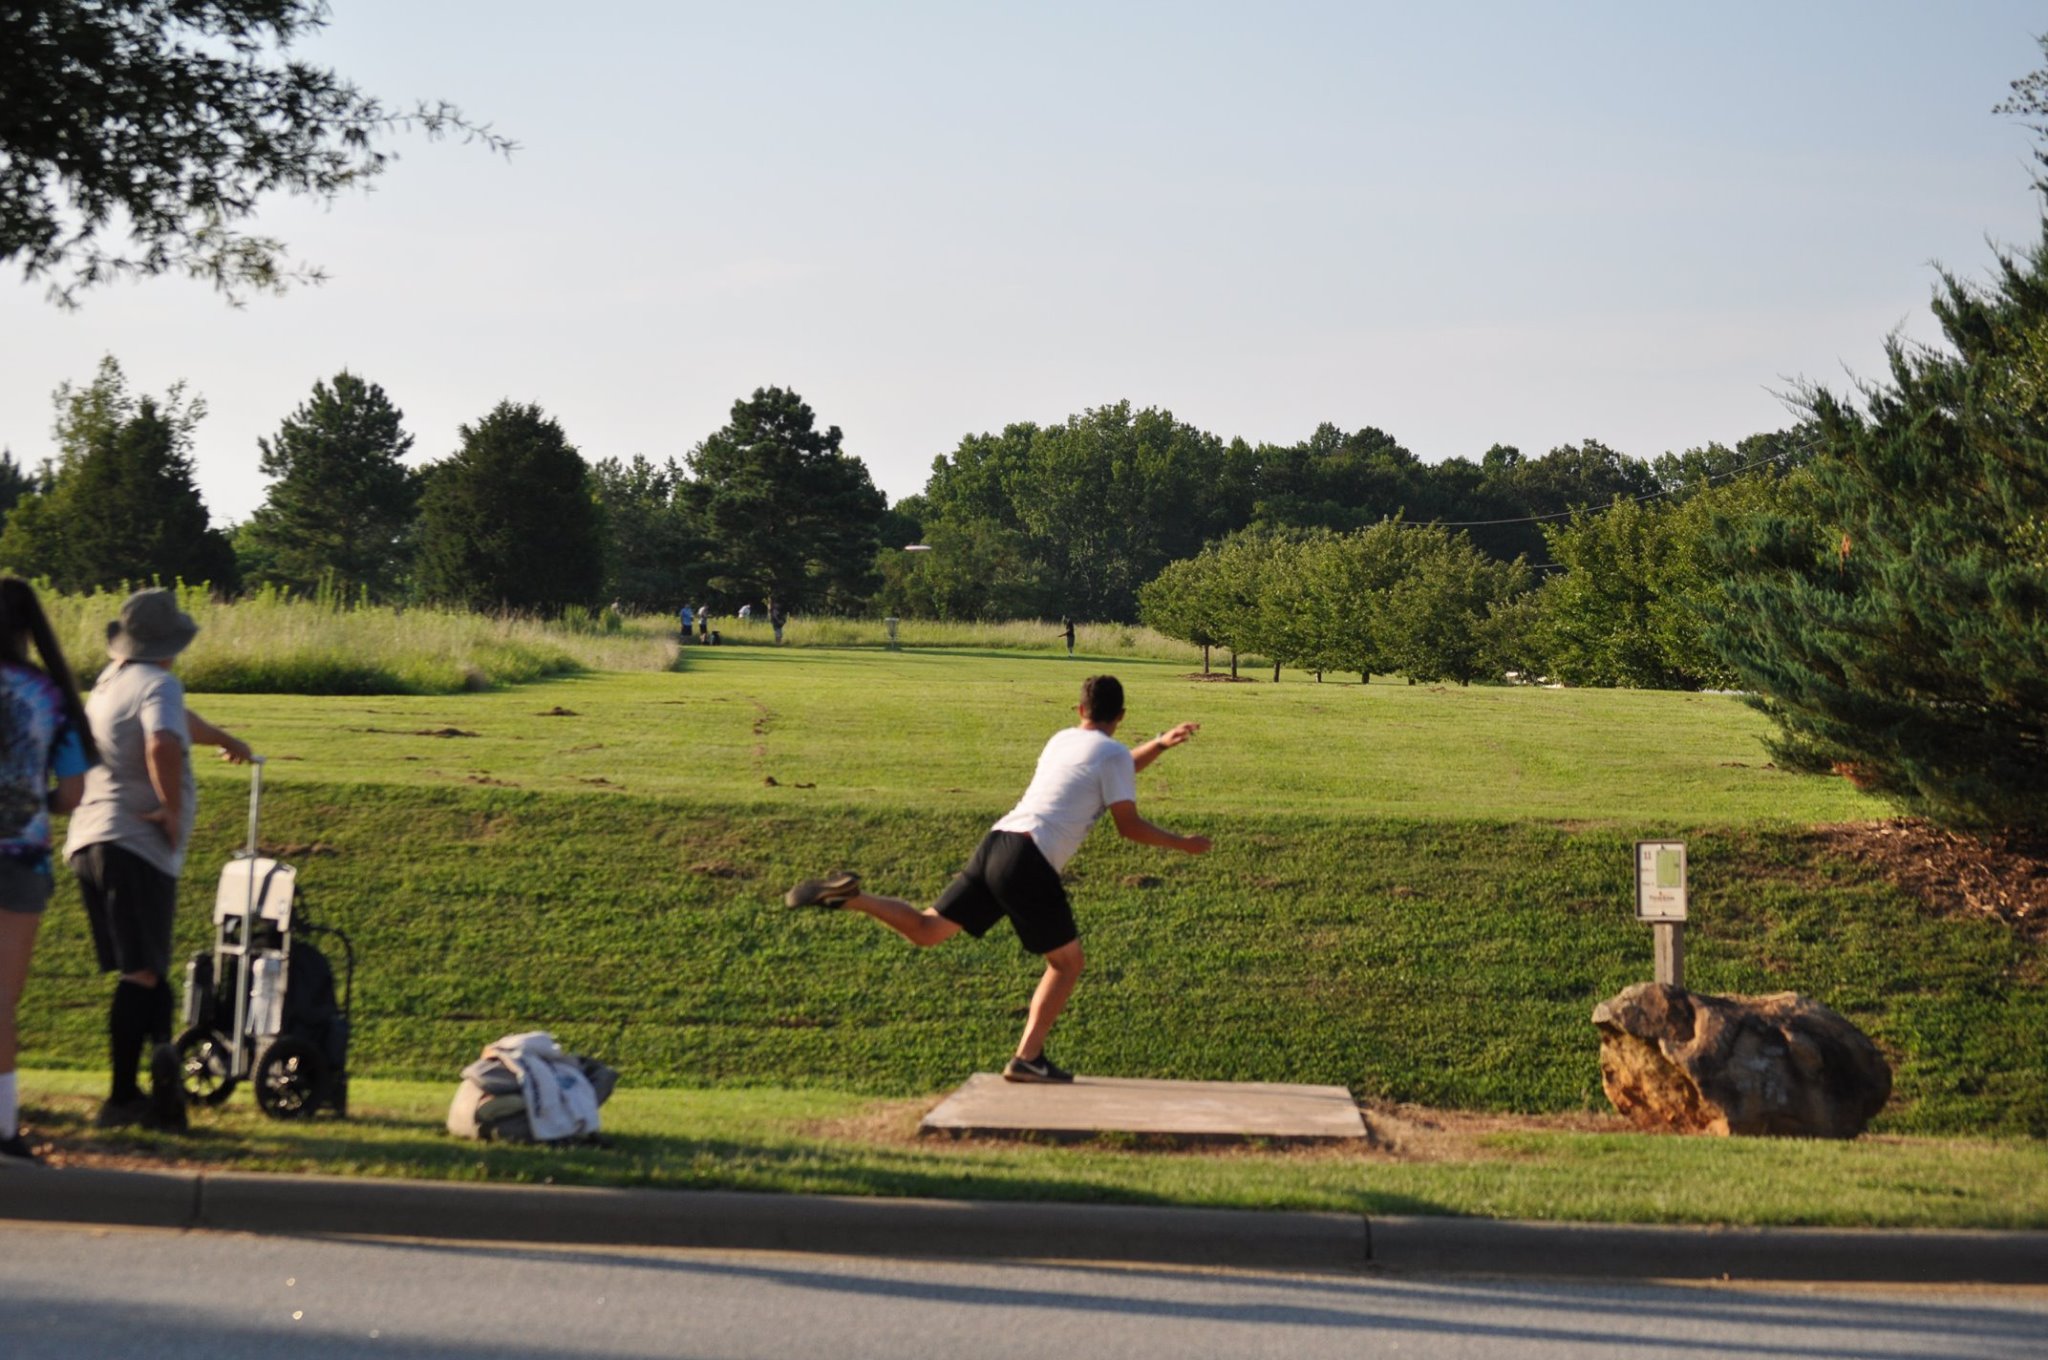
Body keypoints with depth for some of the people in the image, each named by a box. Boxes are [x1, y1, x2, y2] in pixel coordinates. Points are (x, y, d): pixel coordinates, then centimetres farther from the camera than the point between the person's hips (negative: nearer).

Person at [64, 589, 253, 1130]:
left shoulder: (111, 680, 19)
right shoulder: (157, 685, -9)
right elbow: (164, 745, -30)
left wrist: (224, 740, 55)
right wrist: (174, 811, -16)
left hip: (89, 841, 9)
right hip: (136, 844, -9)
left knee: (146, 968, 12)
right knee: (142, 973, -8)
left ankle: (159, 1055, 5)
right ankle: (122, 1098, -14)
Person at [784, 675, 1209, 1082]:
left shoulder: (1062, 740, 25)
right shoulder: (1112, 752, 2)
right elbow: (1128, 825, 0)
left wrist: (1159, 744, 38)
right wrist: (1183, 844, 10)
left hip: (996, 841, 7)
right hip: (1030, 862, -7)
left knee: (926, 929, 9)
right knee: (1067, 962, 8)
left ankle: (849, 896, -12)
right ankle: (1027, 1058, 3)